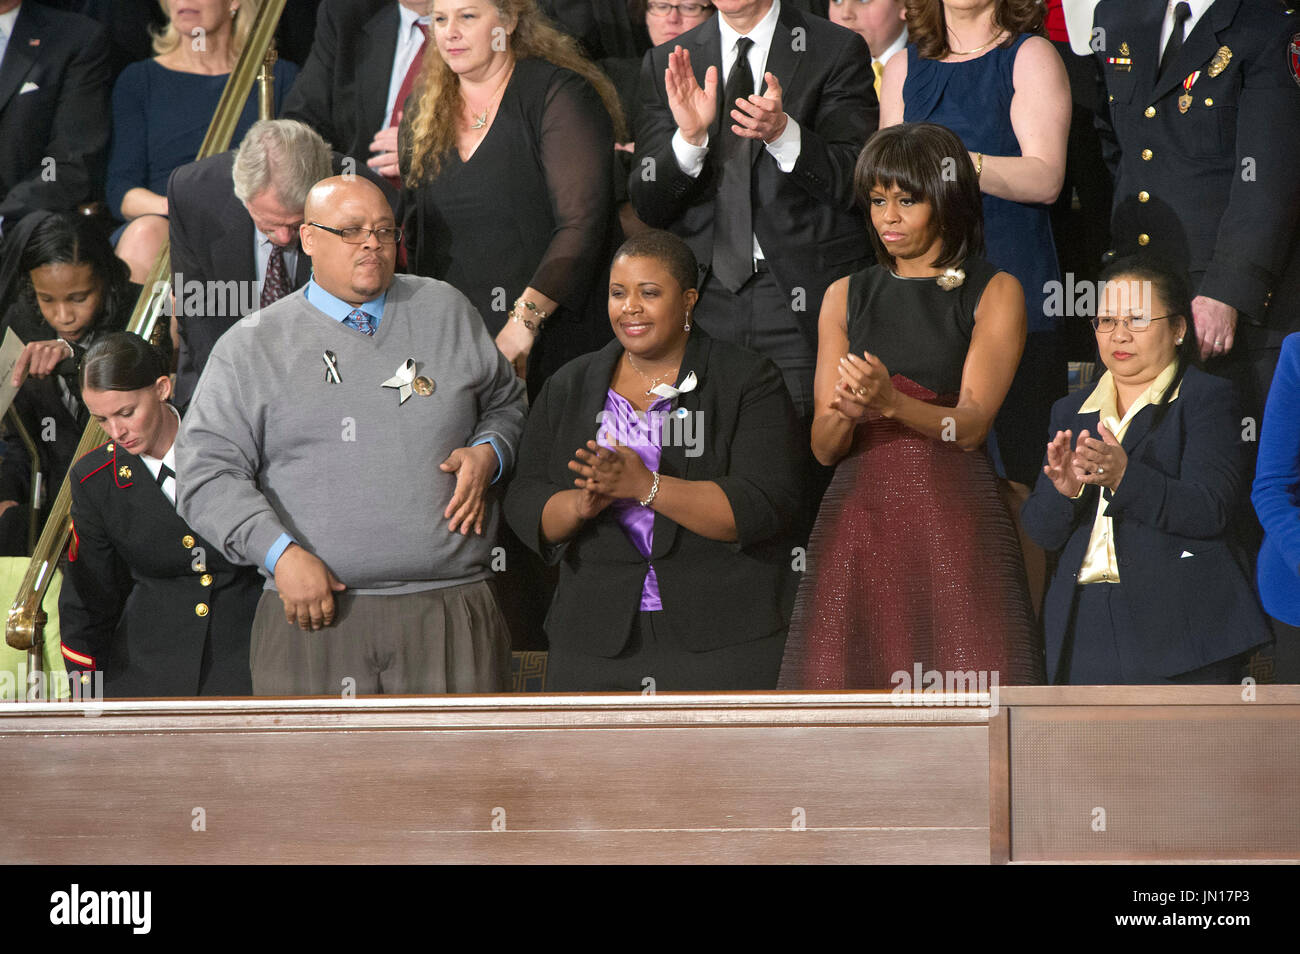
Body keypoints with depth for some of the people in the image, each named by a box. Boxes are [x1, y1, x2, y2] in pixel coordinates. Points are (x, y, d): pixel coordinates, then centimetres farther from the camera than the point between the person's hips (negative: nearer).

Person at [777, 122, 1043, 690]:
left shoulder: (995, 294, 4)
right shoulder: (847, 297, 13)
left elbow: (971, 425, -7)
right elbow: (823, 447, 7)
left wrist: (891, 402, -25)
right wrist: (845, 414, -16)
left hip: (954, 522, -3)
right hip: (856, 523, 3)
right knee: (850, 683, -5)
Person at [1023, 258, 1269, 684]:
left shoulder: (1208, 398, 4)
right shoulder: (1070, 412, 20)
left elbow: (1208, 511, -10)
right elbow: (1043, 532, 12)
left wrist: (1124, 477, -23)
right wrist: (1064, 491, -11)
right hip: (1088, 629, 4)